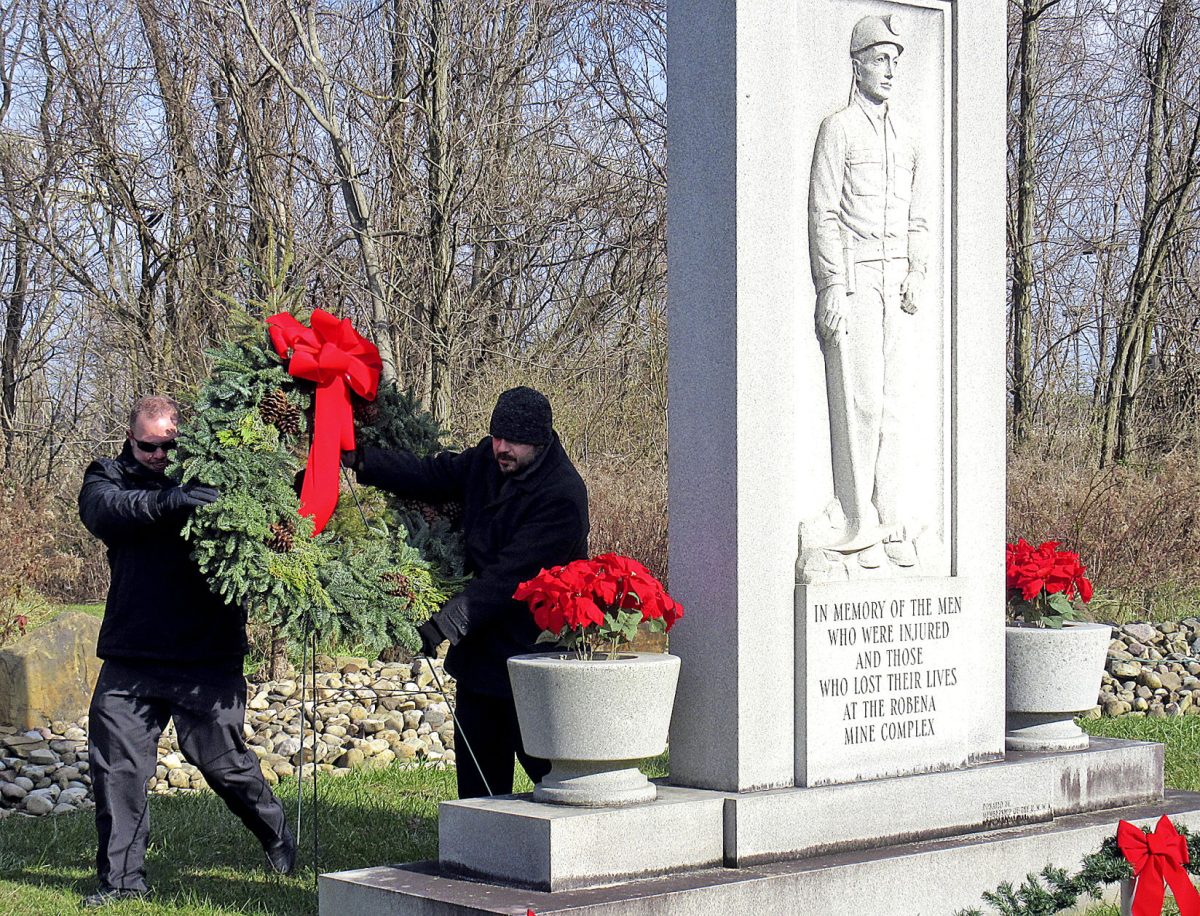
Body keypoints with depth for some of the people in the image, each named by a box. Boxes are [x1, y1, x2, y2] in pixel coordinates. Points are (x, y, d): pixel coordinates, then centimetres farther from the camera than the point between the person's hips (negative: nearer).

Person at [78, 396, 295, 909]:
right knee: (116, 765, 3)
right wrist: (167, 500, -34)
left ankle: (276, 837, 29)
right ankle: (121, 878, 16)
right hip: (130, 658, 2)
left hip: (208, 655, -2)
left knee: (224, 760, 3)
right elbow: (105, 510, -17)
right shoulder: (108, 478, 6)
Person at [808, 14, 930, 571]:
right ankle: (858, 527, -9)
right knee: (858, 402, -10)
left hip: (895, 284, 6)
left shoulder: (907, 138, 20)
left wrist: (916, 275, 7)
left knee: (893, 404, 4)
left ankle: (890, 523, 7)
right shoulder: (838, 129, 0)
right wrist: (832, 287, -13)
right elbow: (823, 213, -6)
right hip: (852, 279, -6)